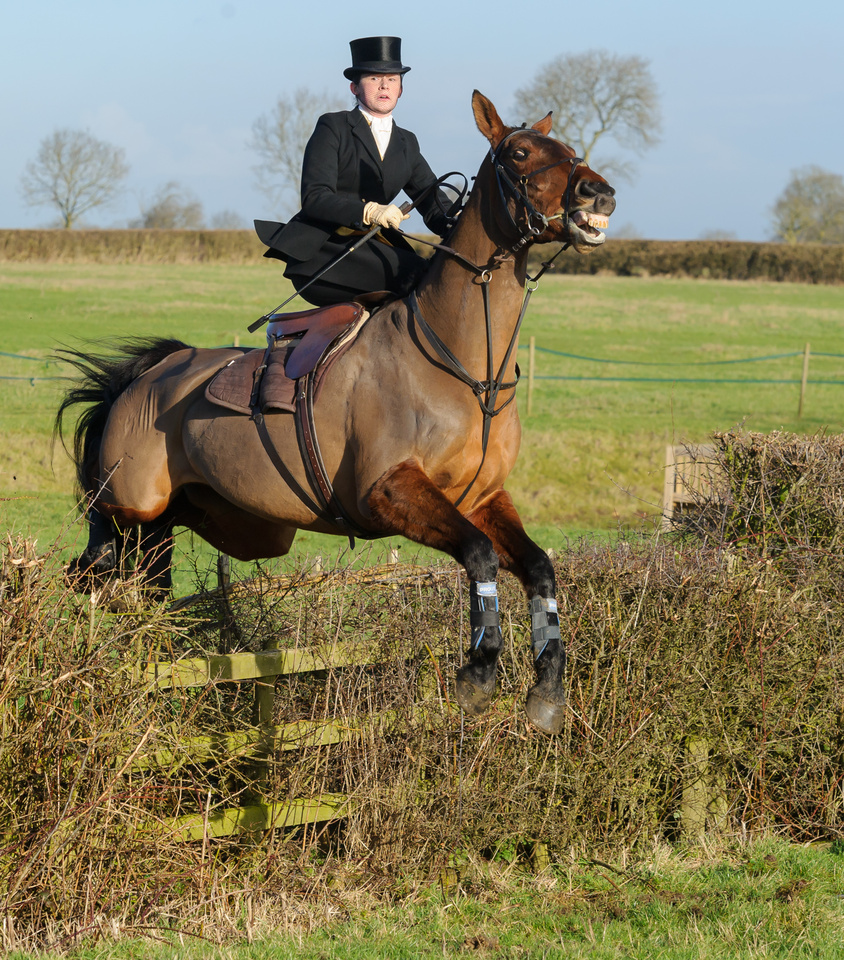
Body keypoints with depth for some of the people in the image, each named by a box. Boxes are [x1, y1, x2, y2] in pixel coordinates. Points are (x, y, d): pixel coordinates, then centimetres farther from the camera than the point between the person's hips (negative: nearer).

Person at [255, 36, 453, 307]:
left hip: (372, 249, 6)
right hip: (320, 253, -6)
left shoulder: (406, 143, 19)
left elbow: (433, 204, 13)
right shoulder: (333, 128, 1)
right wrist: (369, 211, -27)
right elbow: (314, 198, -11)